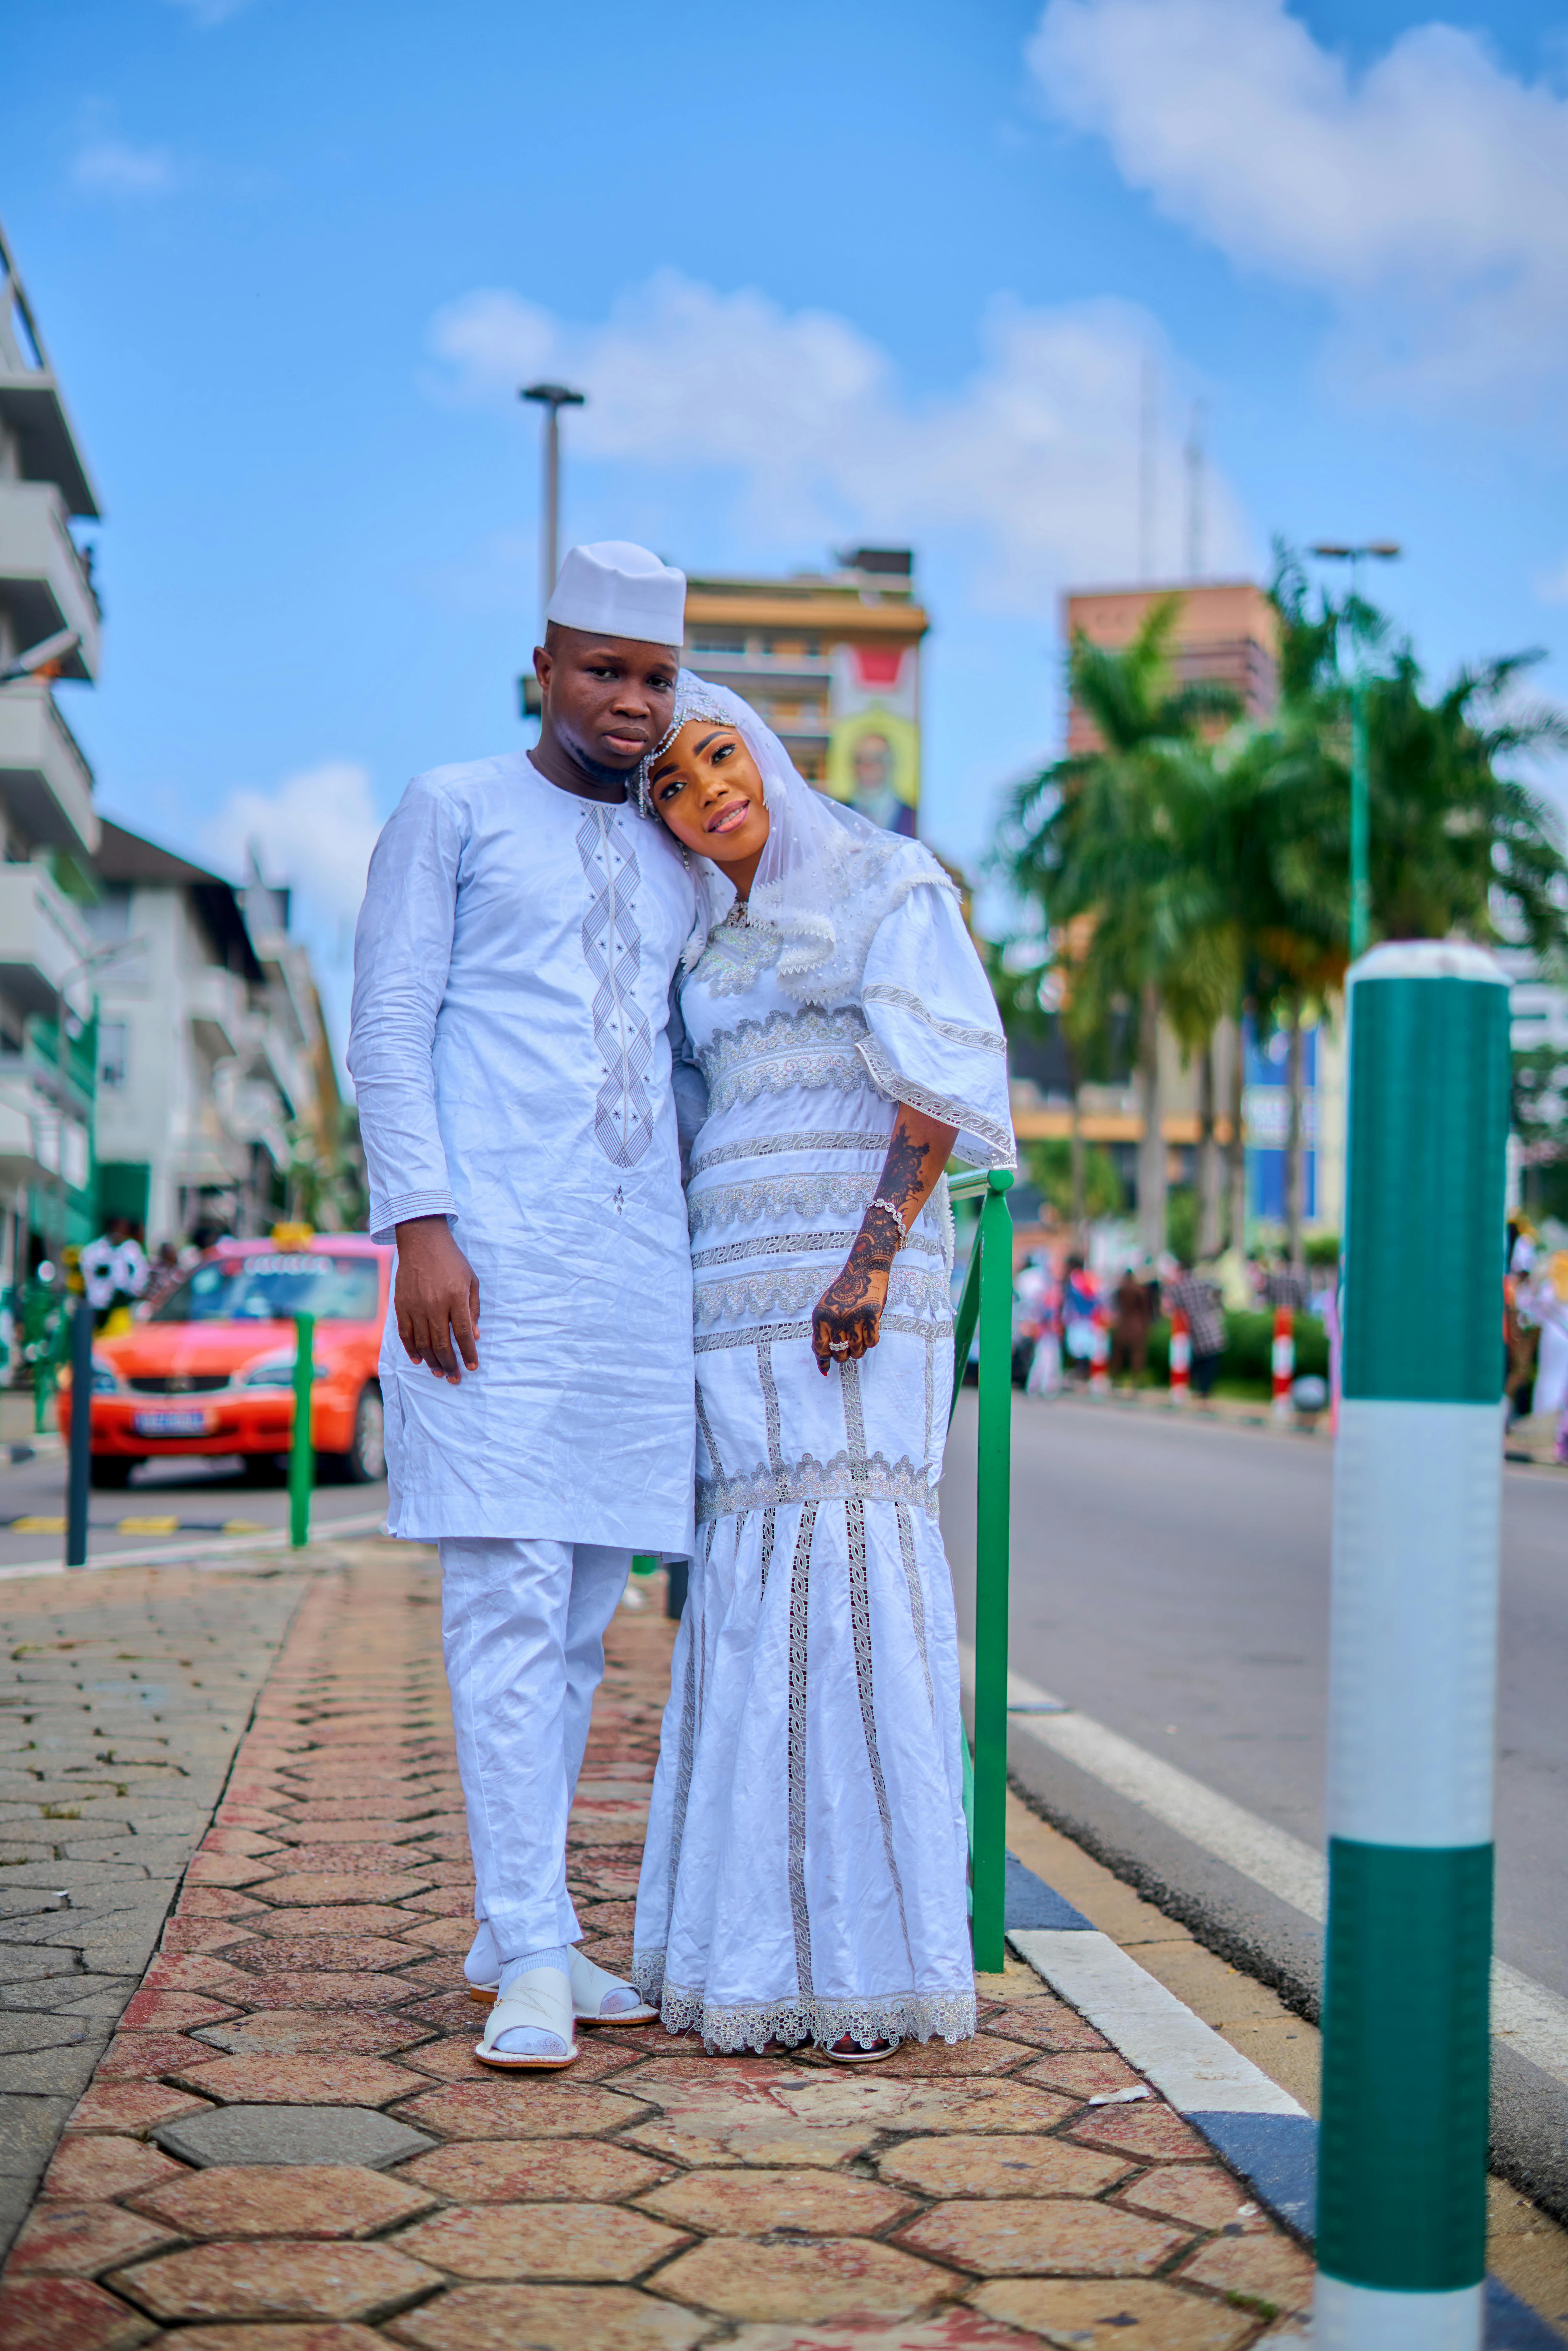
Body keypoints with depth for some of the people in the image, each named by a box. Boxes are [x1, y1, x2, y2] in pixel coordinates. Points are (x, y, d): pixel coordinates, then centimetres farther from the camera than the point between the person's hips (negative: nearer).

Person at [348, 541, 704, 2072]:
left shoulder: (672, 872, 20)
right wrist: (421, 1227, -13)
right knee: (507, 1596, -10)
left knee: (584, 1613, 7)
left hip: (636, 1267, 6)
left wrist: (699, 1270, 14)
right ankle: (532, 1952, -9)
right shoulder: (451, 813, 4)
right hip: (491, 1258, -6)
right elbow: (387, 1030, -2)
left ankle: (509, 1928, 16)